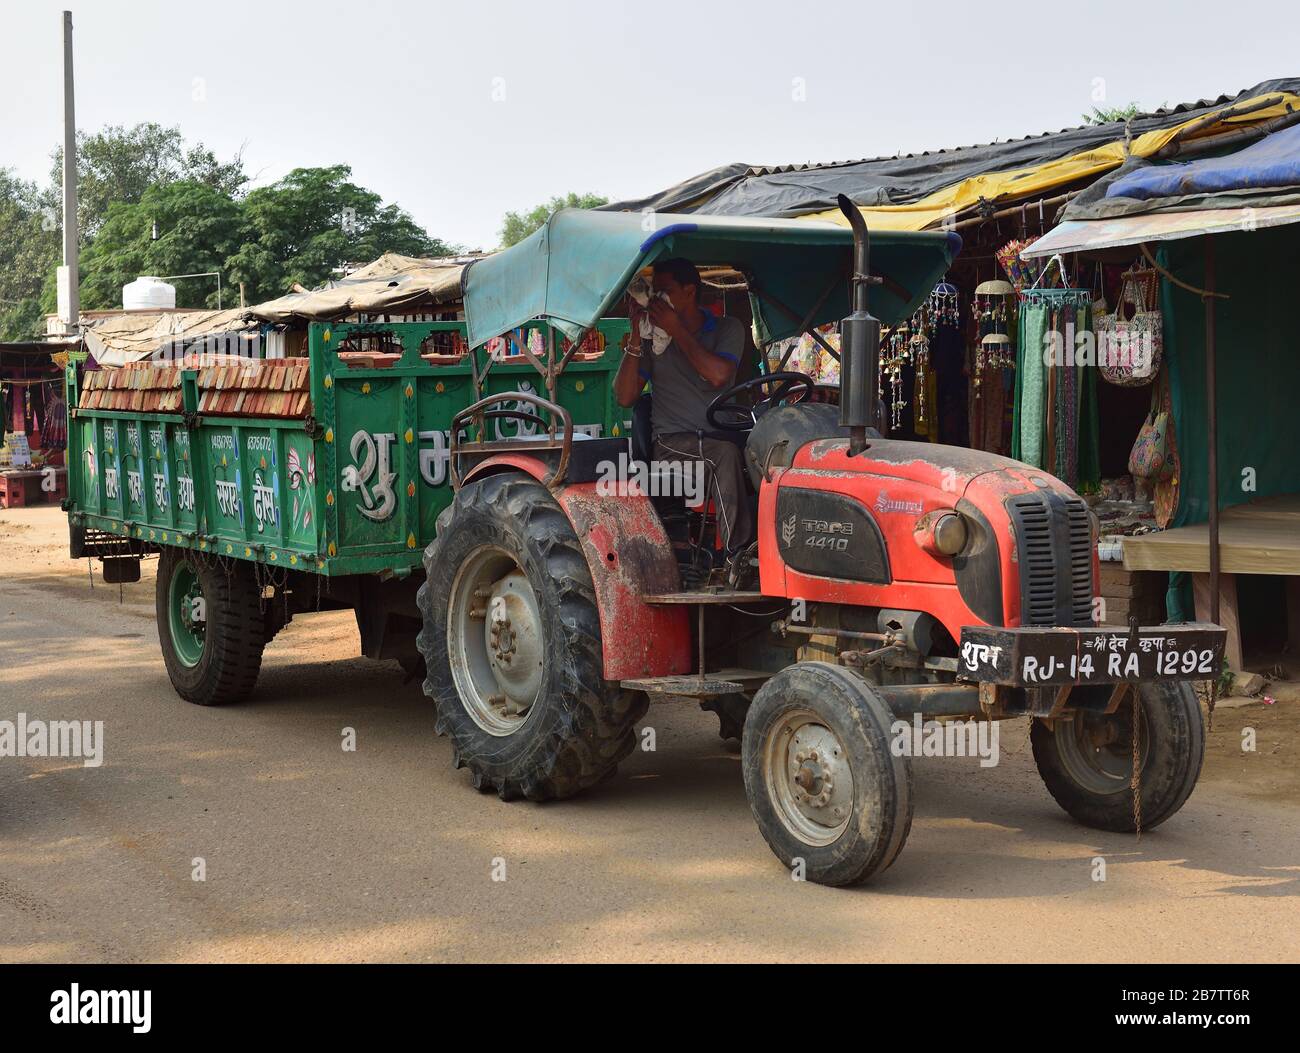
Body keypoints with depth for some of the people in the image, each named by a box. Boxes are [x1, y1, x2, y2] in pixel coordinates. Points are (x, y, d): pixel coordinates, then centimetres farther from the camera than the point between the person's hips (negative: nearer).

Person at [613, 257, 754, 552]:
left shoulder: (728, 329, 12)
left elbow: (719, 375, -10)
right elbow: (624, 397, 4)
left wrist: (677, 330, -6)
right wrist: (636, 338, -2)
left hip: (721, 436, 1)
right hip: (673, 443, -1)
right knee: (726, 454, -34)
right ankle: (739, 553, -37)